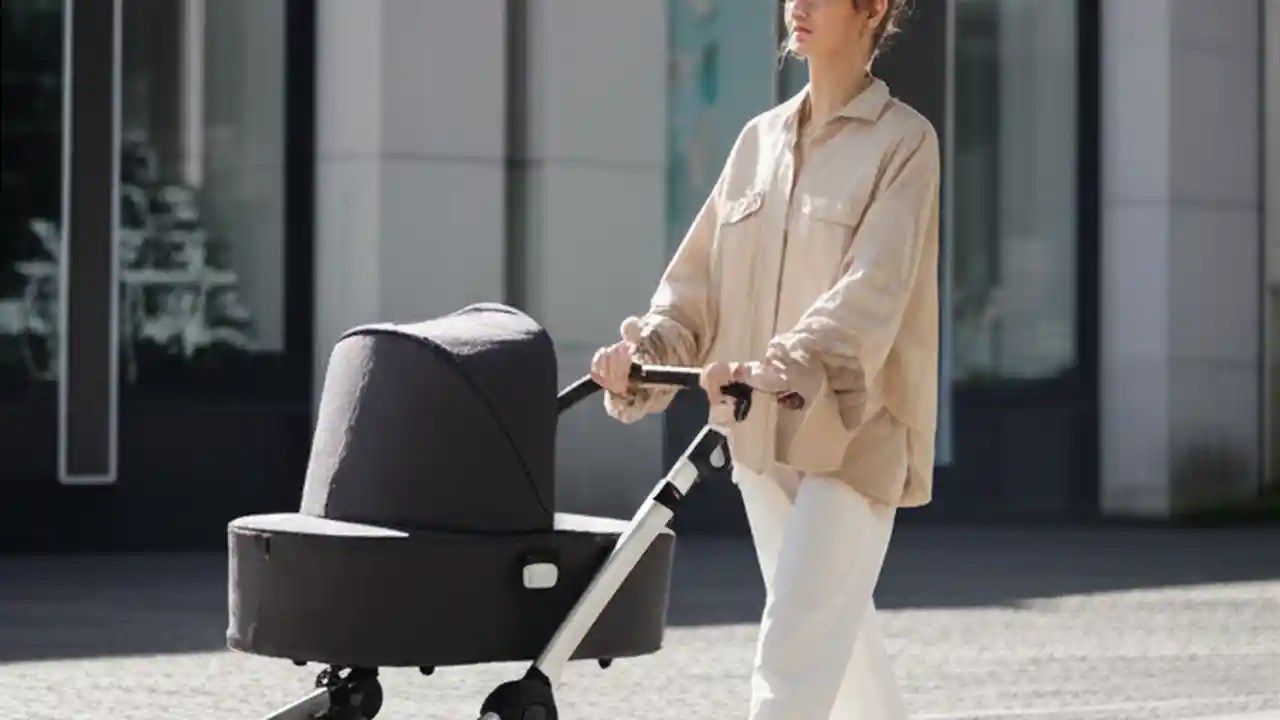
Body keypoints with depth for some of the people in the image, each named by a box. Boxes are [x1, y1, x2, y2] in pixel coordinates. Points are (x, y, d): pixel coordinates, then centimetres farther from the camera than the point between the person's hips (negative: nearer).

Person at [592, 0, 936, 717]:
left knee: (795, 654, -14)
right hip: (763, 436, 7)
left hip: (851, 433, -7)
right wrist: (648, 348, -11)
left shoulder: (902, 141, -6)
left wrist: (788, 368, -36)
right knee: (835, 637, 17)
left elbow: (873, 289, -19)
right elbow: (701, 277, 9)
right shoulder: (761, 139, 13)